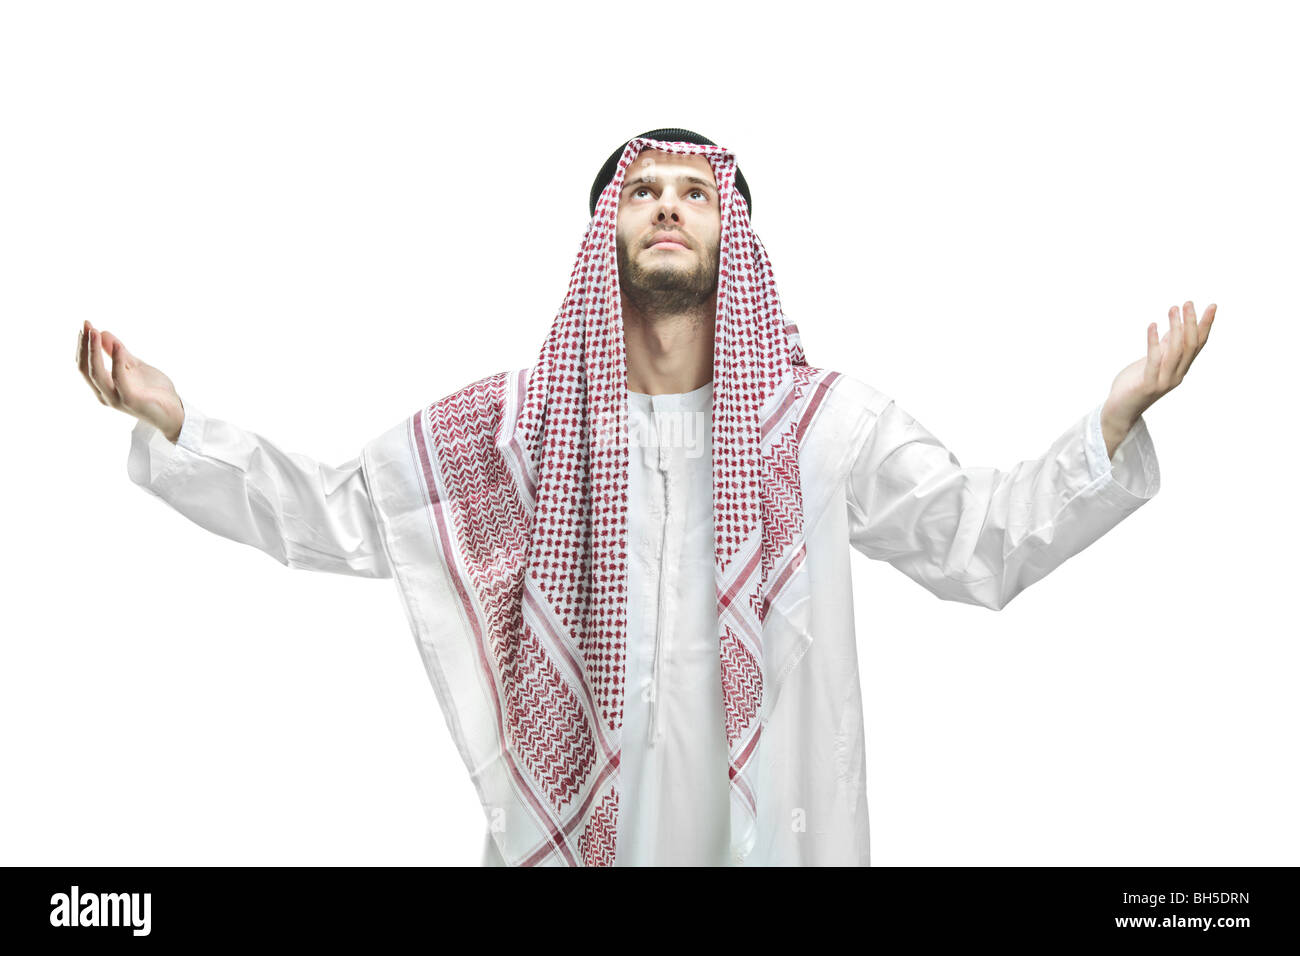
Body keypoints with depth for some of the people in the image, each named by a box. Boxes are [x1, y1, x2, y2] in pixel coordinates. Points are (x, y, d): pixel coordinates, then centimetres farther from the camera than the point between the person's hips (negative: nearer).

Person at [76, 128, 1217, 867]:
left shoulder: (824, 420, -4)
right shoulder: (516, 419, -2)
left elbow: (990, 541, -7)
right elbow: (329, 516, 1)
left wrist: (1120, 413, -20)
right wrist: (169, 418, -8)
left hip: (766, 826, 0)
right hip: (569, 822, 1)